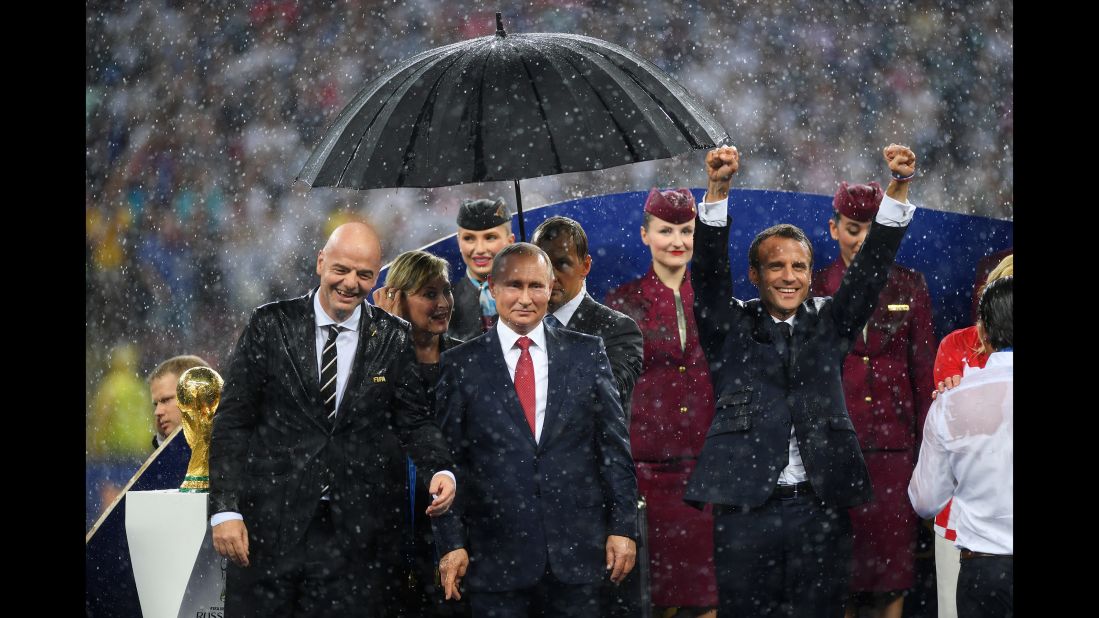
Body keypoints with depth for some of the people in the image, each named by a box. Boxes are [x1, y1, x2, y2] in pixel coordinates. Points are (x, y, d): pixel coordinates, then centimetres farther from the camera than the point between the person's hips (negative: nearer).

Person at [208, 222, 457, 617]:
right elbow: (232, 421, 0)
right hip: (269, 524, -1)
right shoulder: (270, 325, 1)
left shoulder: (393, 339, 5)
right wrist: (224, 510, -8)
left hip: (356, 531, 1)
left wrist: (440, 470, -12)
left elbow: (413, 420, 10)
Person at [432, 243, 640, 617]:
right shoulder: (461, 364, 3)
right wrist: (452, 543, -4)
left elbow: (615, 445, 6)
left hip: (577, 549, 1)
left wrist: (622, 528, 1)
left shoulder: (587, 353, 6)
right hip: (496, 555, -1)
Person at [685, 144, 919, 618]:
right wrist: (718, 188, -21)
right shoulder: (730, 328, 8)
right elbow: (709, 267, -5)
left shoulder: (829, 325, 13)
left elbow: (872, 265, 5)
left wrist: (899, 187, -9)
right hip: (746, 509, -2)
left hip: (820, 509, 2)